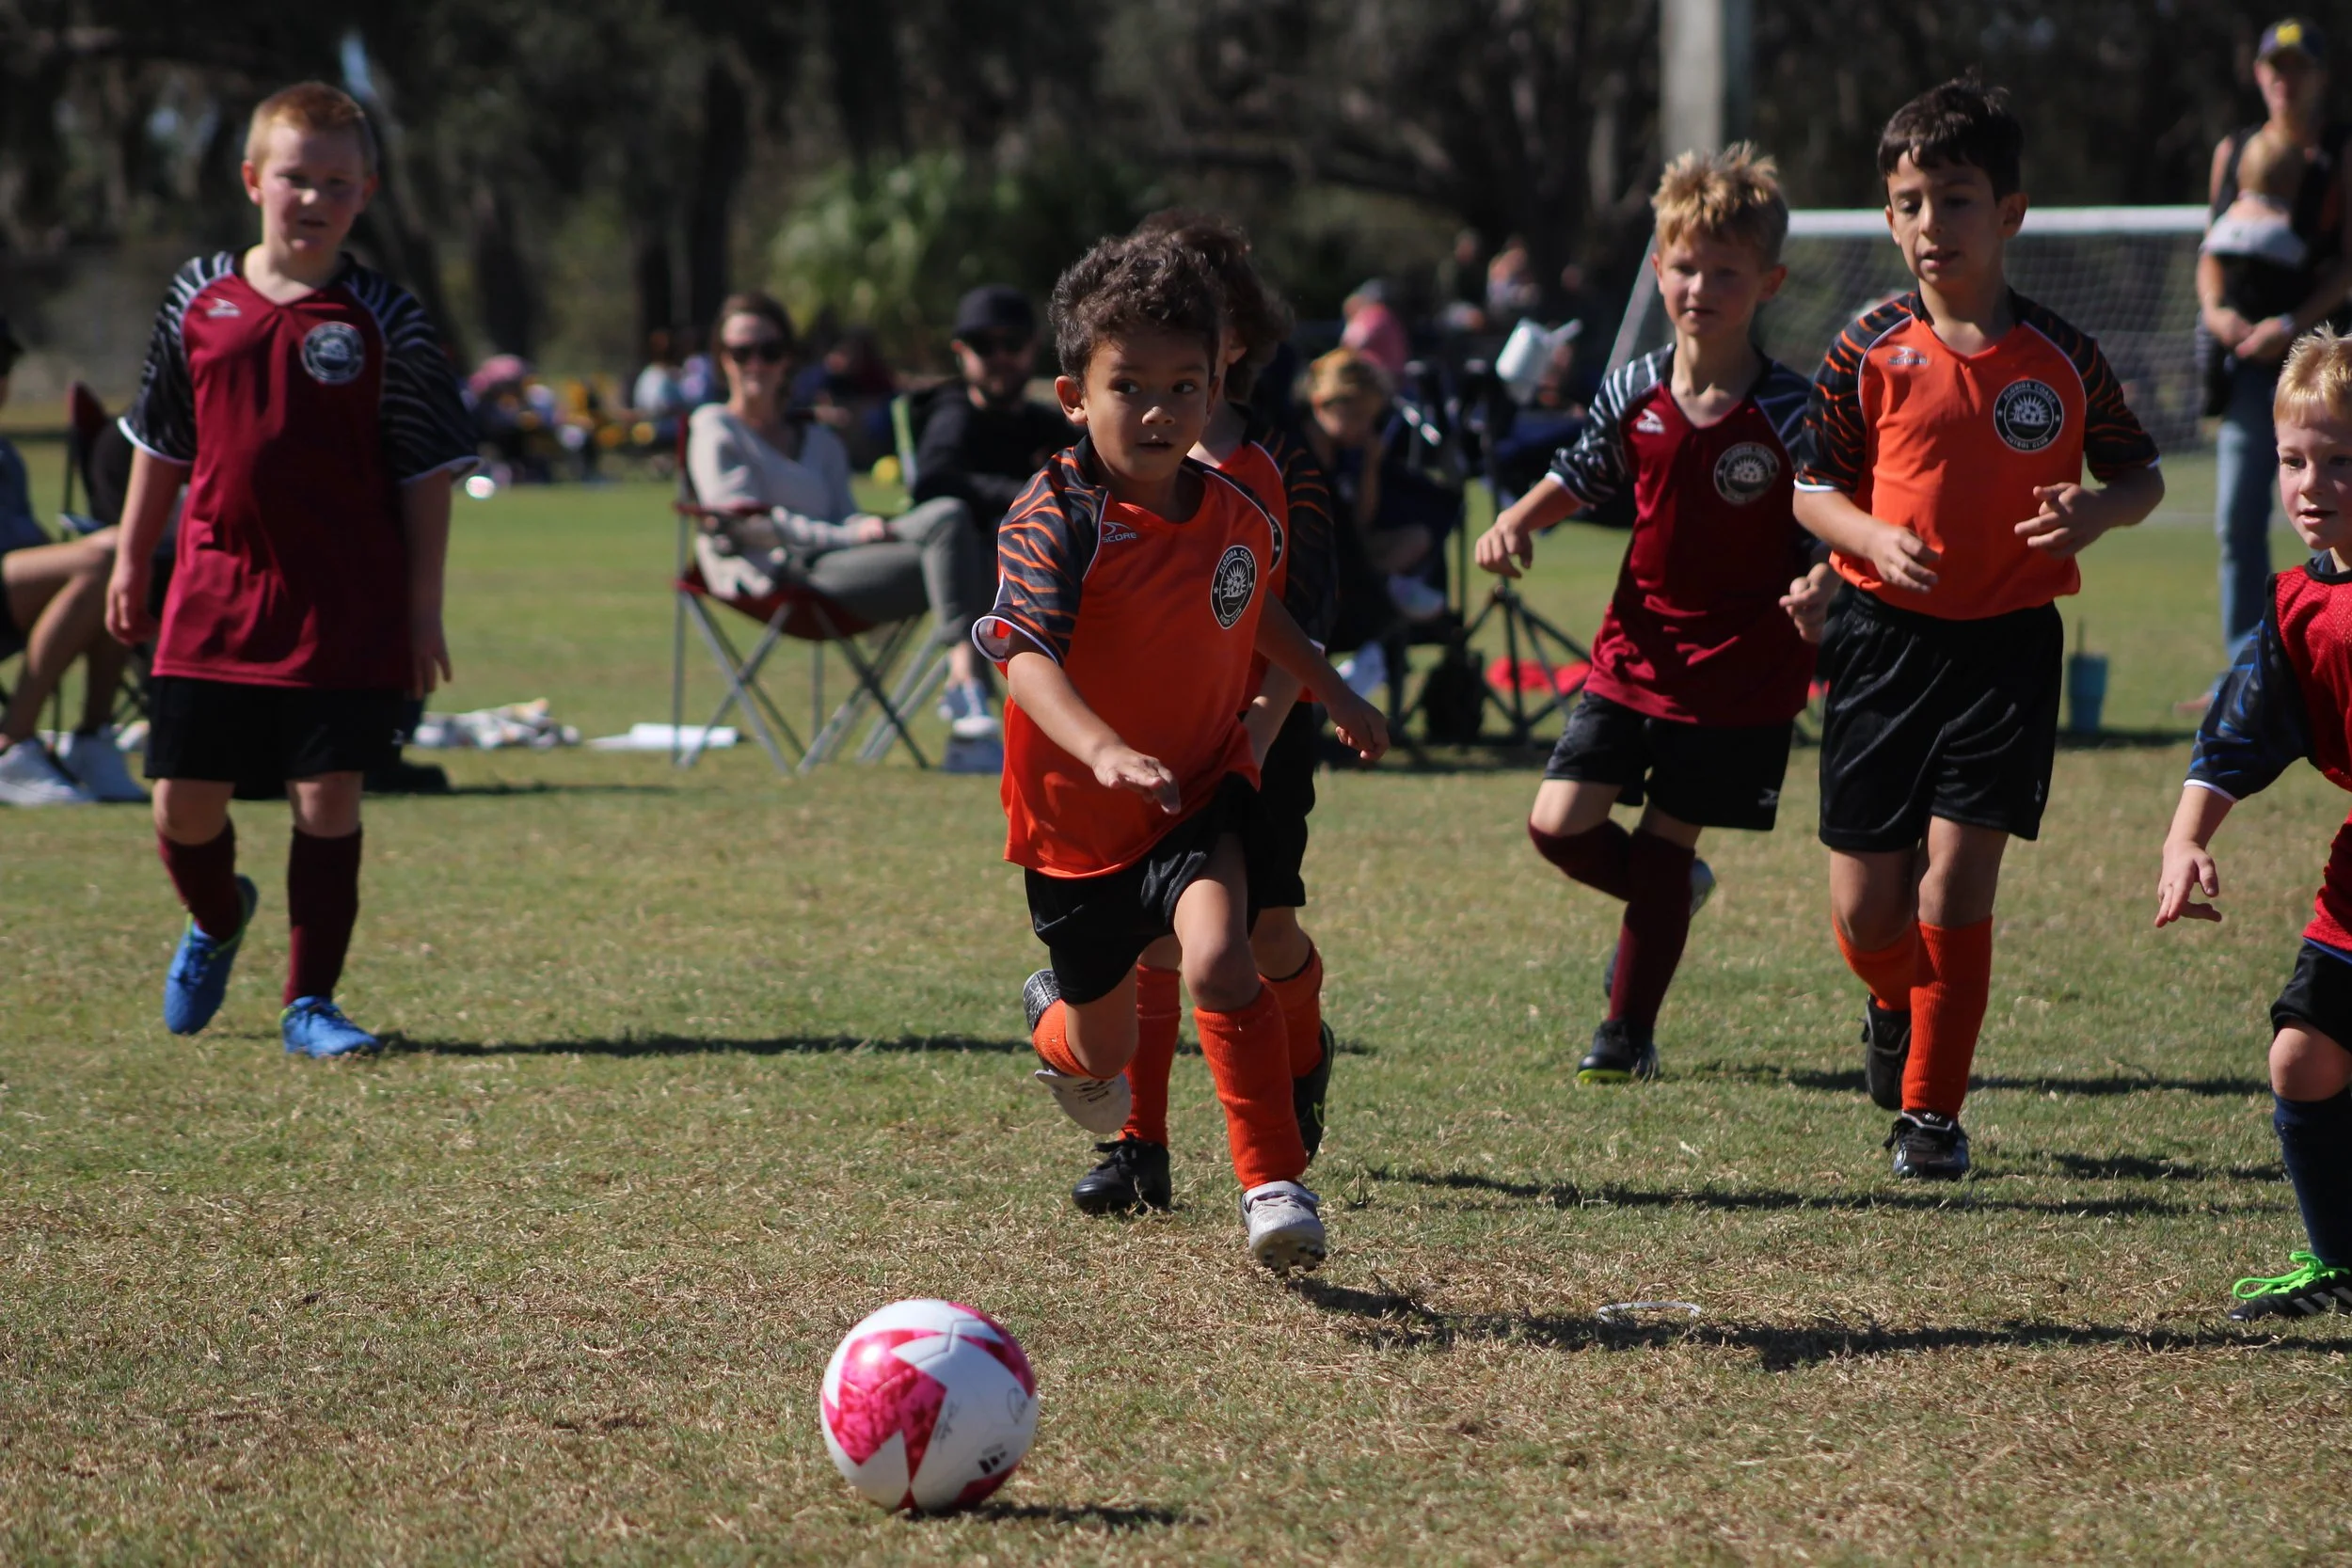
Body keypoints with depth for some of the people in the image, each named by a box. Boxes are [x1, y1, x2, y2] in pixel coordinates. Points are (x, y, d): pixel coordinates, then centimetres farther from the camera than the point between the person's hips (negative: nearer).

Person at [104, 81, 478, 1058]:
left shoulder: (383, 322, -3)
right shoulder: (200, 299, 5)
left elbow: (425, 474, 0)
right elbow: (162, 442, 16)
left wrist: (423, 609, -3)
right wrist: (130, 559, 15)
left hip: (344, 611, -2)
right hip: (213, 599, 3)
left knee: (326, 798, -4)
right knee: (183, 802, 5)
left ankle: (310, 1002, 8)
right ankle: (216, 920, 37)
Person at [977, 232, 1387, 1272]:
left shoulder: (1236, 517, -4)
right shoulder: (1055, 521, -22)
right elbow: (1025, 655, -37)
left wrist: (1331, 692, 25)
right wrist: (1102, 748, -53)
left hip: (1203, 791, 2)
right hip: (1078, 818, -2)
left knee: (1216, 958, -29)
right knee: (1106, 1048, 16)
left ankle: (1274, 1183, -21)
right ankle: (1061, 1027, 56)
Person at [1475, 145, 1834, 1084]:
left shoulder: (1791, 415, -13)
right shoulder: (1632, 396, -1)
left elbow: (1828, 532, -10)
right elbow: (1581, 477, 15)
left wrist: (1817, 591, -32)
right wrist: (1517, 522, -5)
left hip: (1740, 673, -4)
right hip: (1635, 653, 4)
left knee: (1664, 844, 2)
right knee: (1559, 824, -4)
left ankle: (1628, 1031, 18)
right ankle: (1672, 896, 27)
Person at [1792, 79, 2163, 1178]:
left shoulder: (2061, 359, -1)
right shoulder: (1870, 352, -1)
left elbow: (2141, 474, 10)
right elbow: (1811, 489, 4)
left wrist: (2098, 511, -13)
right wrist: (1875, 537, -16)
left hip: (2009, 643, -1)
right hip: (1887, 635, 1)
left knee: (1955, 882, -11)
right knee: (1864, 911, 2)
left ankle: (1931, 1108, 6)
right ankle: (1897, 1006, 39)